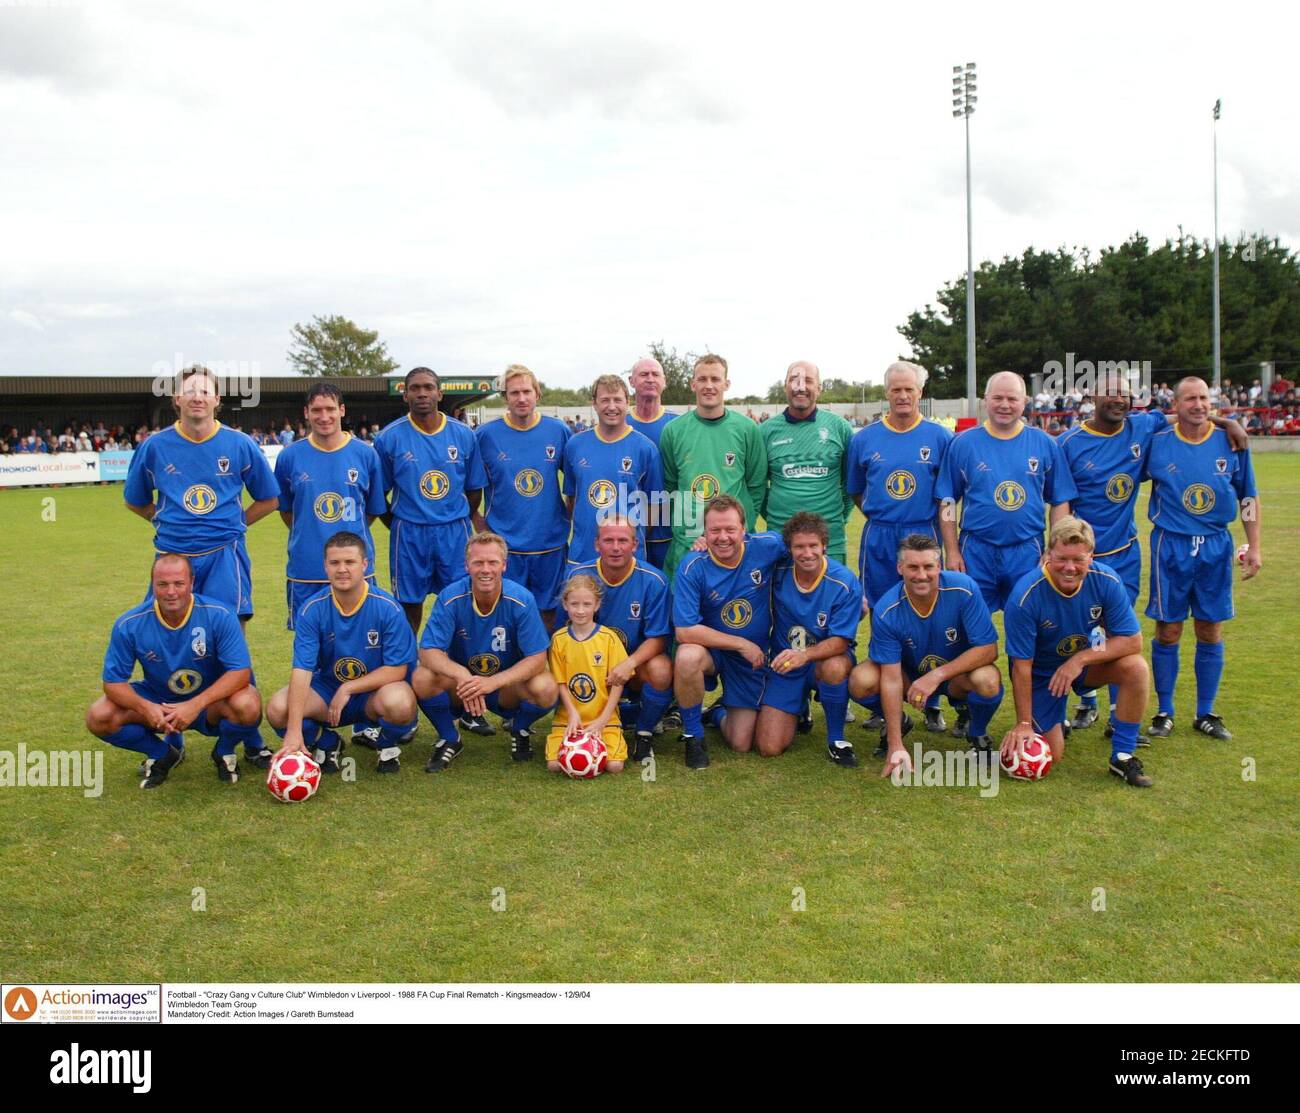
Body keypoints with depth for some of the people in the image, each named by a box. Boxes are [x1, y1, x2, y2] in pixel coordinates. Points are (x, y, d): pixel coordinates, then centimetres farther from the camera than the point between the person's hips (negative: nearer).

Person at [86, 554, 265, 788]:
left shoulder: (219, 616, -22)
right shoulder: (129, 625, -15)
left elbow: (241, 672, -25)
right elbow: (113, 681, -10)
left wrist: (195, 705, -37)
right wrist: (145, 708, -31)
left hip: (210, 701, -2)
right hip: (157, 701, 3)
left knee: (247, 705, -34)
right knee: (99, 718, -19)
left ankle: (225, 752, 3)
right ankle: (163, 753, 9)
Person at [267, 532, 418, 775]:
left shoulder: (389, 608, -17)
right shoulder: (312, 609, -12)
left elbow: (397, 670, -14)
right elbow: (302, 670, -20)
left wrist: (348, 689, -22)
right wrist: (294, 731, -31)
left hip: (375, 690, -2)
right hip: (327, 687, 2)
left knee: (399, 702, -37)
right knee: (277, 709, -25)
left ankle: (388, 746, 2)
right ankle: (328, 744, 8)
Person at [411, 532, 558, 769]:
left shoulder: (521, 600, -19)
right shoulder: (451, 598, -17)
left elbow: (537, 658, -19)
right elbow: (428, 652, -20)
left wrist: (493, 682, -34)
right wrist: (462, 675, -40)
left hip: (508, 686, 0)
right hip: (462, 682, 1)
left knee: (546, 689, -31)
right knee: (423, 678, -29)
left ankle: (519, 729, 6)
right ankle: (449, 739, 1)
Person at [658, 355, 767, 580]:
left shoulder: (747, 429, 0)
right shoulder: (673, 431, 2)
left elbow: (757, 485, 5)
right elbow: (669, 484, 9)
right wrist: (680, 520, 2)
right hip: (685, 543, 1)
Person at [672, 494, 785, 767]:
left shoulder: (766, 547, -18)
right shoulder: (693, 567, -23)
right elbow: (685, 631, -26)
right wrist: (742, 644, -22)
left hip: (753, 657, 2)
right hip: (711, 650, -2)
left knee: (741, 745, 1)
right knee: (688, 656, -39)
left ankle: (718, 713, 38)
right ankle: (693, 735, -12)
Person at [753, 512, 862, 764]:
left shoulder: (845, 583, -19)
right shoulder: (778, 570, -12)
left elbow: (840, 641, -20)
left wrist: (804, 655, -39)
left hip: (827, 658, -2)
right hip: (784, 663, 2)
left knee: (834, 668, -41)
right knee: (769, 747, -11)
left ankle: (836, 740, -14)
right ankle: (797, 709, 25)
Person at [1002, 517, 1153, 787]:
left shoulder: (1106, 580, -21)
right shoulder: (1025, 596, -28)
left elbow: (1132, 641, -19)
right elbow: (1022, 666, -22)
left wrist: (1079, 659, -30)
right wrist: (1023, 724, -19)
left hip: (1090, 662, 3)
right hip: (1042, 672, -2)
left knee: (1136, 667, -27)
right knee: (1050, 755, -9)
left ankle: (1122, 756, -11)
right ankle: (1054, 722, 28)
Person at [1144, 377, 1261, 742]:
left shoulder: (1231, 441, 1)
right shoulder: (1156, 443, -3)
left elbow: (1248, 496, 7)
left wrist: (1254, 547, 6)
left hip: (1215, 547, 2)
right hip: (1170, 547, -2)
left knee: (1211, 632, 7)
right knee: (1168, 632, 2)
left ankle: (1206, 714, 19)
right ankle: (1164, 712, 16)